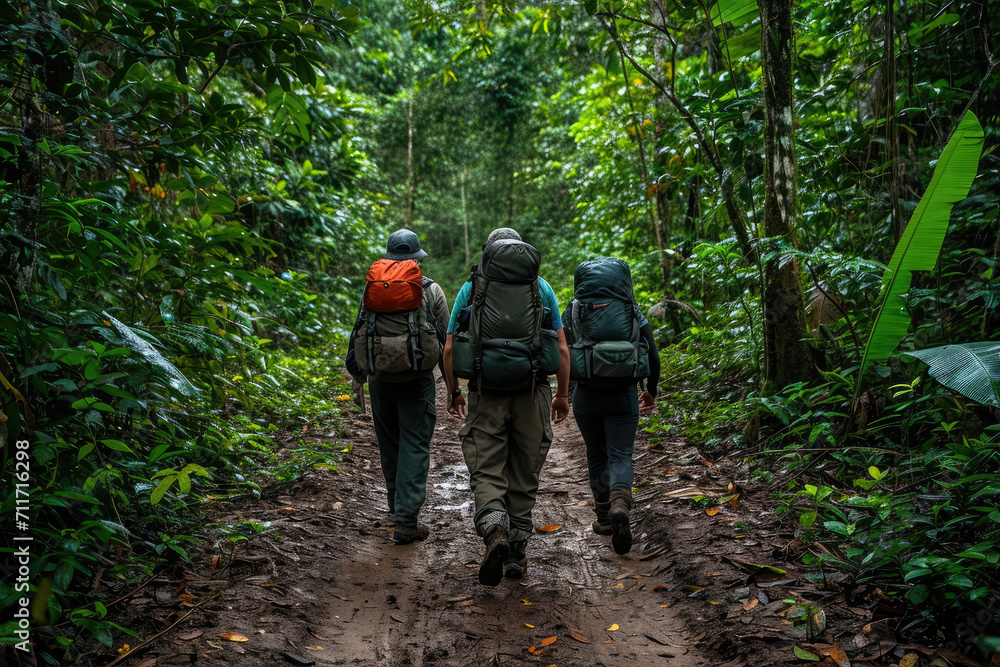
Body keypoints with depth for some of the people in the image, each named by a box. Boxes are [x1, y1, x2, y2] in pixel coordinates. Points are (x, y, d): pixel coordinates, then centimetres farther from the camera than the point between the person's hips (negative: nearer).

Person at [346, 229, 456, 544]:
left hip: (380, 379, 3)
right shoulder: (431, 290, 0)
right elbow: (447, 340, 1)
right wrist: (452, 383, 9)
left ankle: (397, 505, 32)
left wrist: (357, 372, 15)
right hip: (418, 379, -3)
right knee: (415, 445, -1)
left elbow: (360, 334, 6)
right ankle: (406, 520, -5)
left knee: (389, 443, 17)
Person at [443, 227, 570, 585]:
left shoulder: (470, 288, 8)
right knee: (524, 478, 12)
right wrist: (562, 395, 16)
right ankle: (517, 553, 17)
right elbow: (562, 349, 5)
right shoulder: (541, 287, 9)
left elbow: (449, 348, 5)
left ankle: (494, 530, -23)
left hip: (486, 393, -1)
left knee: (487, 474, 3)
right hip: (531, 394, 1)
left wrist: (453, 392, 18)